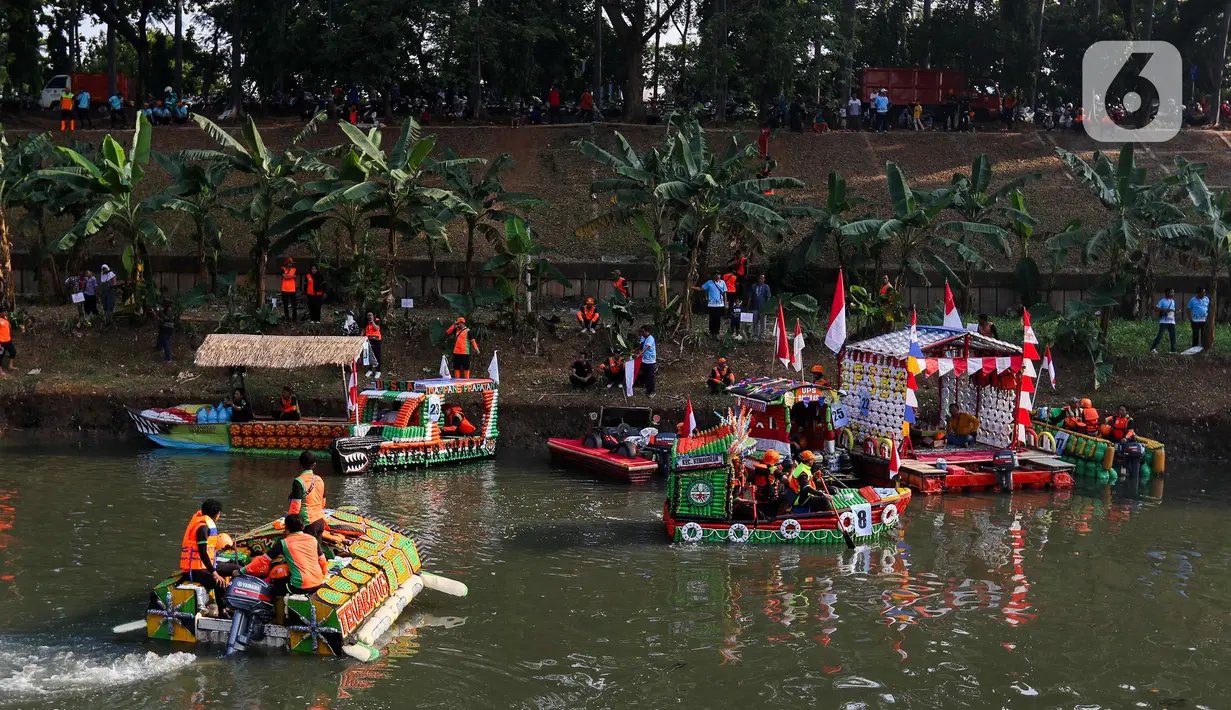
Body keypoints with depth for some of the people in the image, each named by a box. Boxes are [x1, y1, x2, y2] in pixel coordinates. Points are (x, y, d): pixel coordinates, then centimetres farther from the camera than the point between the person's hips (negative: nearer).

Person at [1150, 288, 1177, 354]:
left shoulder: (1173, 301, 16)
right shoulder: (1162, 301, -5)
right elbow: (1156, 309, -12)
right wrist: (1165, 310, -19)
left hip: (1172, 322, 6)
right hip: (1164, 322, -6)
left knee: (1173, 336, 2)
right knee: (1160, 335, -10)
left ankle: (1173, 350, 5)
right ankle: (1153, 348, -3)